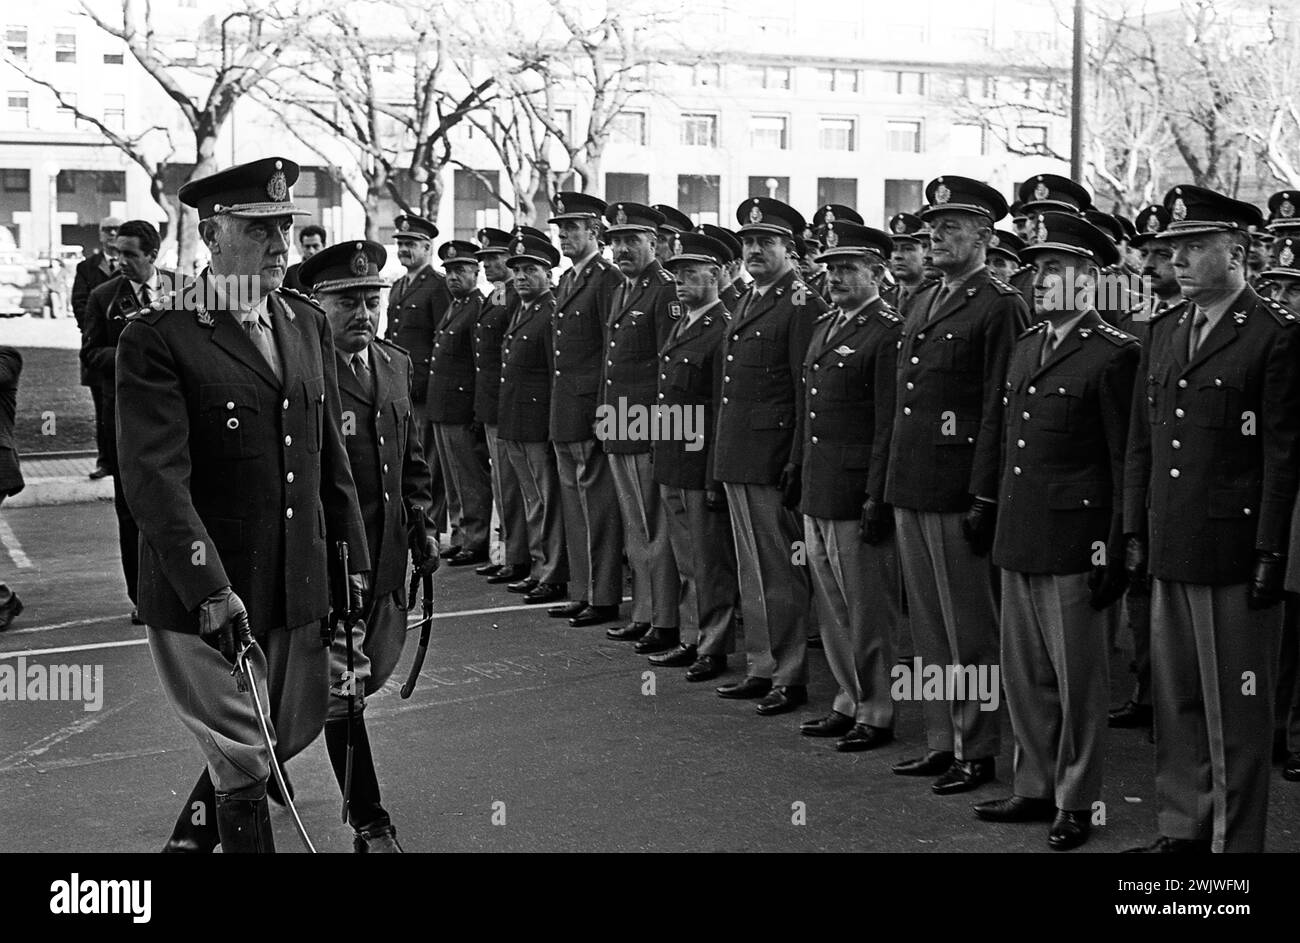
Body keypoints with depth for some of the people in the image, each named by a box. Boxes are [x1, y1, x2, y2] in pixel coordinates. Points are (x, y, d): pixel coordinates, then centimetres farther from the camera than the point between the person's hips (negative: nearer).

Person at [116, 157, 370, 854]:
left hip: (298, 588, 7)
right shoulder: (157, 339, -12)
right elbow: (154, 479, -19)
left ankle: (188, 841, 39)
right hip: (201, 595, -6)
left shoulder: (307, 324, 10)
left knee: (294, 730, 16)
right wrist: (211, 590, -25)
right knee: (244, 758, 2)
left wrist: (351, 561, 12)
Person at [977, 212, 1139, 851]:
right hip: (1018, 544, 8)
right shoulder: (1026, 345, 13)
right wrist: (999, 523, 15)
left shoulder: (1114, 355, -10)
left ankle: (1075, 804, 15)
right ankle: (1034, 789, 28)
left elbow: (1127, 465, -11)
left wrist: (1115, 554, -12)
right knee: (1024, 678, 15)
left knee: (1078, 682, 4)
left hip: (1073, 547, -7)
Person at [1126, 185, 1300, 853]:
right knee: (1174, 700, 13)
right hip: (1170, 549, 6)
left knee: (1236, 708, 3)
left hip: (1234, 555, -6)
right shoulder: (1162, 331, 13)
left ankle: (1236, 840, 13)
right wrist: (1135, 534, 12)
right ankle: (1182, 829, 25)